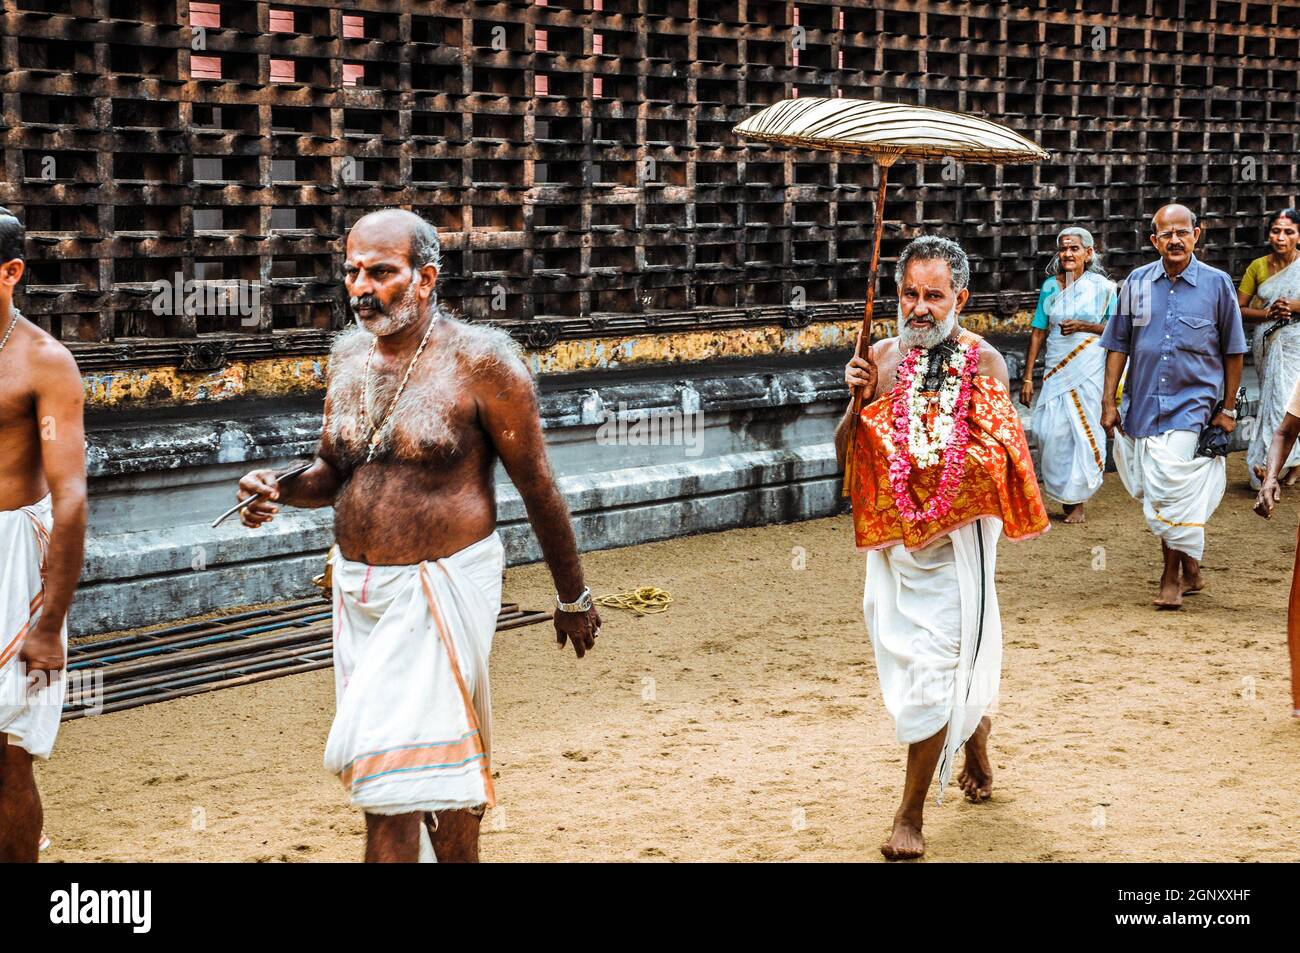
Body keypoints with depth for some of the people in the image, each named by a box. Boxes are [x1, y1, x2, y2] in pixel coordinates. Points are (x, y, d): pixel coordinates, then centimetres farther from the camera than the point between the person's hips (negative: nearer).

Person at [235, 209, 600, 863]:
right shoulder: (349, 354, 6)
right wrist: (279, 490, -6)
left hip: (441, 587, -6)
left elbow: (537, 487, -6)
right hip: (357, 585, 6)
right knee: (442, 760, 15)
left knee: (395, 770, -9)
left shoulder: (480, 360, -12)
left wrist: (572, 598, 0)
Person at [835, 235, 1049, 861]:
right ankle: (974, 727, 47)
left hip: (956, 534, -4)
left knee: (931, 668, -5)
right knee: (902, 652, 16)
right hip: (892, 533, 4)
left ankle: (910, 816, 5)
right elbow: (845, 453, 3)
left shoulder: (983, 361, -5)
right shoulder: (882, 358, 3)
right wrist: (859, 401, -13)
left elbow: (1003, 457, -5)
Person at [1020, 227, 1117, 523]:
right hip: (1056, 370, 2)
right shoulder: (1050, 286, 7)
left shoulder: (1102, 287, 1)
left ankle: (1077, 501, 7)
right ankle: (1063, 489, 12)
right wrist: (1028, 377, 5)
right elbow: (1038, 332, 8)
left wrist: (1083, 326, -14)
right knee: (1051, 430, -8)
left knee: (1083, 431, -3)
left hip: (1090, 369, -2)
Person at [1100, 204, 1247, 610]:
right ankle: (1189, 570, 26)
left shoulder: (1217, 283, -1)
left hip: (1192, 406, -3)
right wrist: (1108, 401, 4)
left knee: (1174, 494, -12)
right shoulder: (1137, 283, 5)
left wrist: (1228, 409, 4)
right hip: (1142, 405, 3)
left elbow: (1233, 351, 5)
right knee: (1152, 495, 9)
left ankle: (1173, 576, 4)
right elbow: (1119, 345, 10)